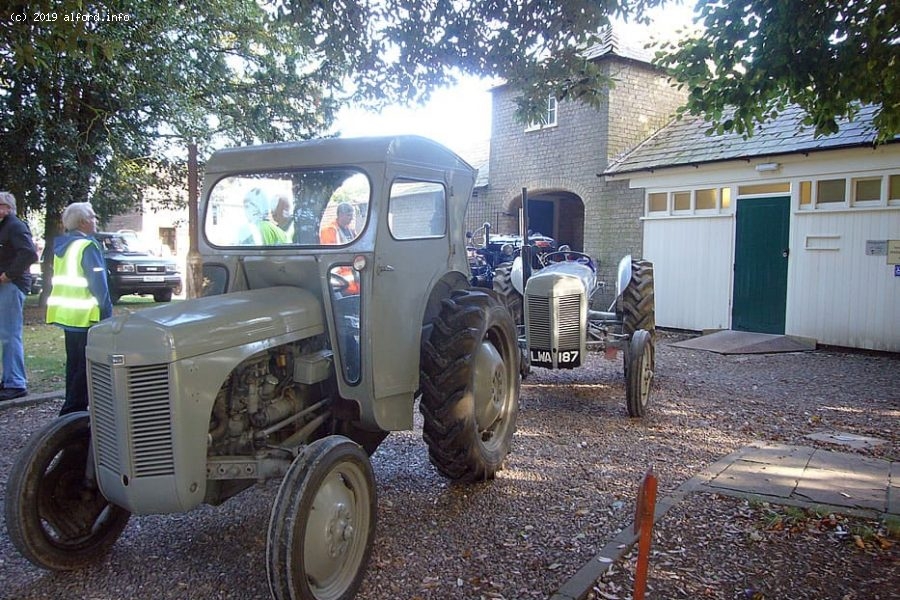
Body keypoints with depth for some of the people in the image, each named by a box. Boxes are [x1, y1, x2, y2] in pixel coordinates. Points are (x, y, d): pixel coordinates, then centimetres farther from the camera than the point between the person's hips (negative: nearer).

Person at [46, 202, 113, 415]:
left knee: (74, 362, 17)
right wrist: (107, 312, -11)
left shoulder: (62, 245, 12)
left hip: (66, 313, 9)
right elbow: (98, 283, -18)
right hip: (85, 316, -9)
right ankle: (74, 410, -1)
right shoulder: (88, 246, -15)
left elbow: (61, 280, 17)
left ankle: (72, 409, 25)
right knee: (85, 364, -2)